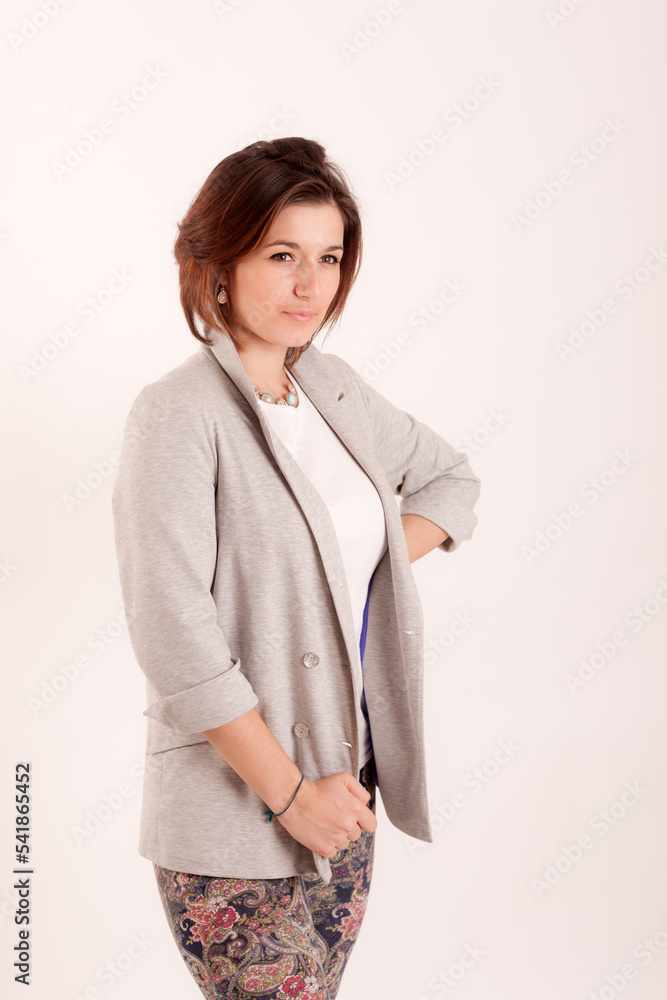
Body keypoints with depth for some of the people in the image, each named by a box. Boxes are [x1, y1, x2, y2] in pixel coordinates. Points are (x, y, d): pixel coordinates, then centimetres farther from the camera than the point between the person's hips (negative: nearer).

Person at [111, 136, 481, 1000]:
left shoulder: (334, 388, 5)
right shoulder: (178, 414, -16)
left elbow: (449, 479, 20)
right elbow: (175, 640, -21)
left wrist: (372, 564, 2)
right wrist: (290, 793, -15)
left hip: (345, 784, 7)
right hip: (233, 820, -6)